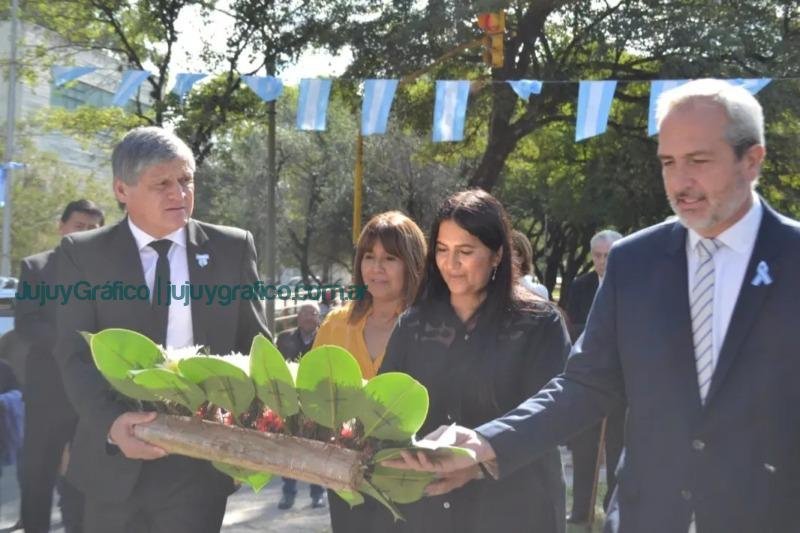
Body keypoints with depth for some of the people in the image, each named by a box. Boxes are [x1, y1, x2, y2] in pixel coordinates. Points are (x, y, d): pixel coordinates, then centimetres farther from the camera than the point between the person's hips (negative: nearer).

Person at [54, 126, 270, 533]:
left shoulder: (233, 248, 3)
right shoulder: (82, 254, 1)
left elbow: (255, 346, 6)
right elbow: (75, 354, -7)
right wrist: (112, 422, -25)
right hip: (115, 459, 0)